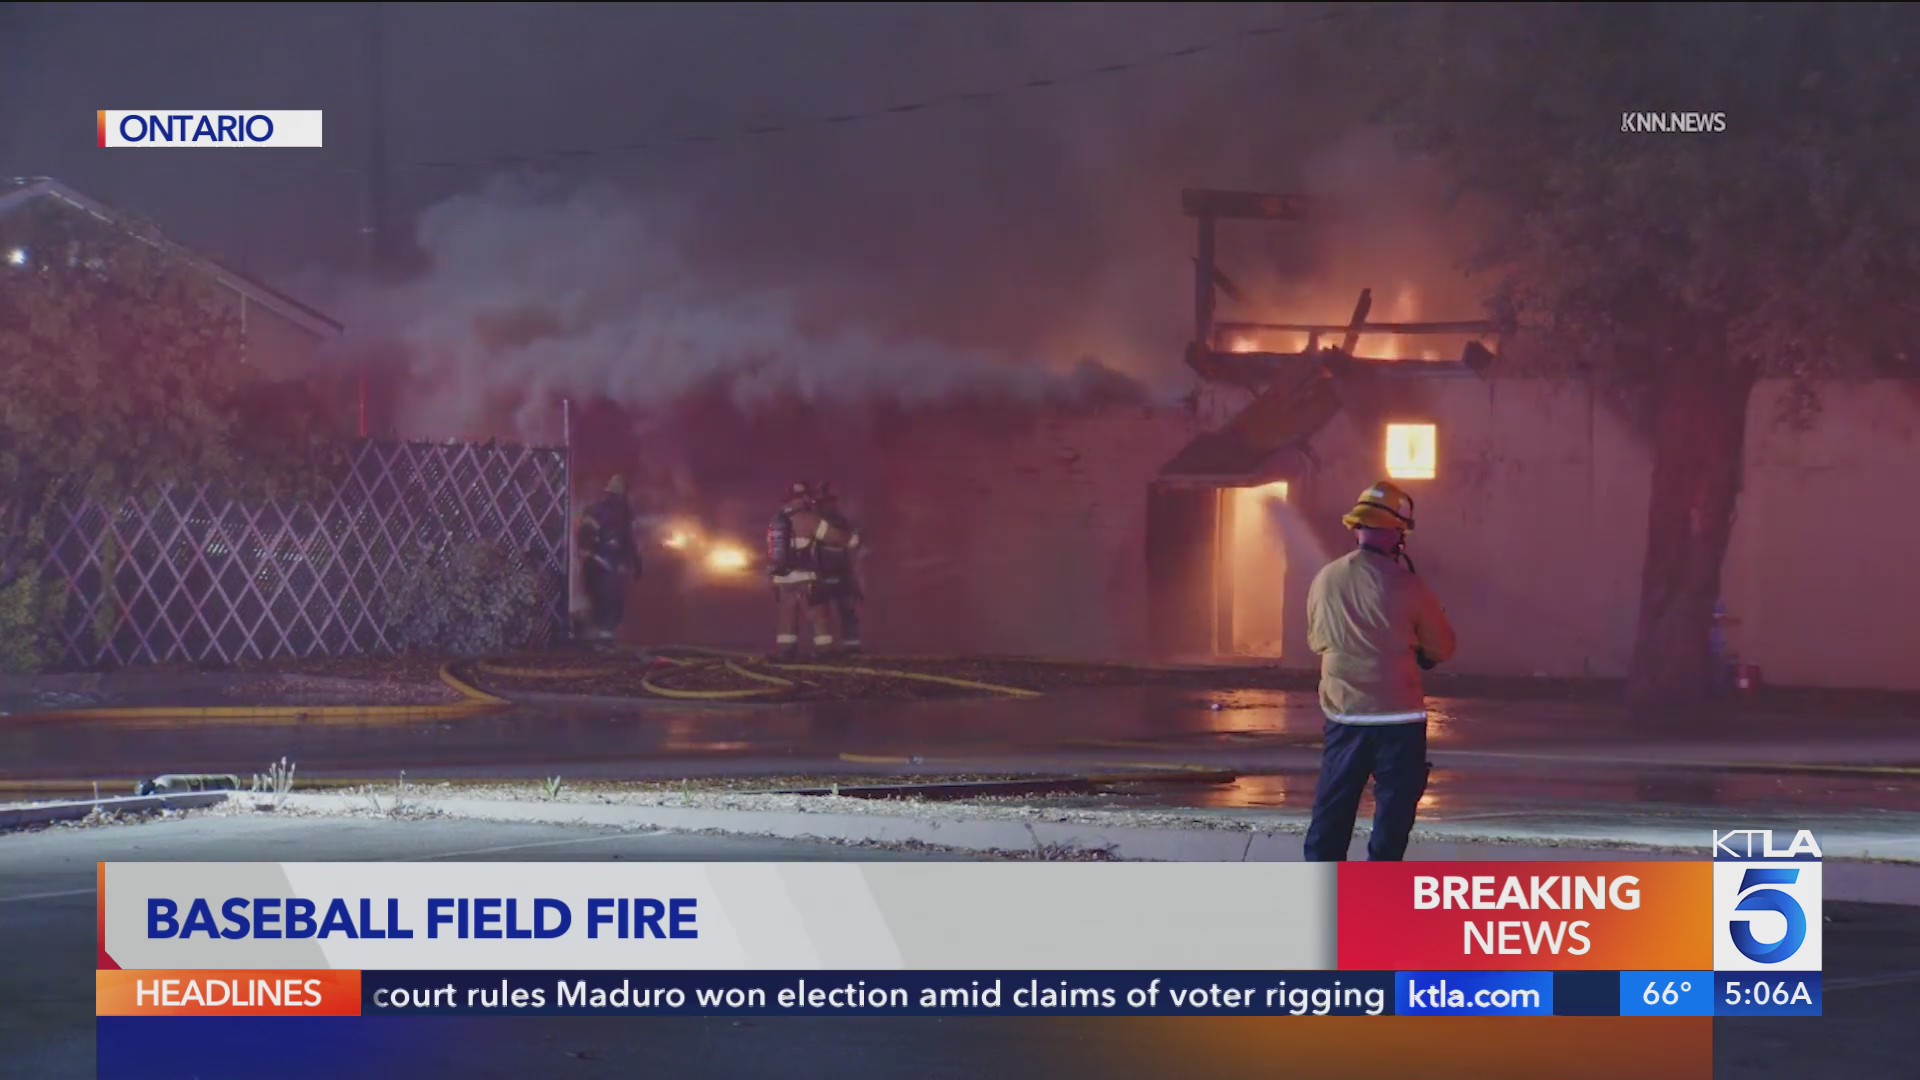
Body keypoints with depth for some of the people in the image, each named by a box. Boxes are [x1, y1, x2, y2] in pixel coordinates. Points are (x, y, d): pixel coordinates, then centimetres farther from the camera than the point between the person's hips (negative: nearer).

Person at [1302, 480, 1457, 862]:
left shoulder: (1325, 579, -1)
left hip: (1343, 712, 4)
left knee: (1332, 808, 12)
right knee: (1393, 808, 5)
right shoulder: (1404, 585, -12)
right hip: (1398, 715, -4)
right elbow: (1443, 648, -1)